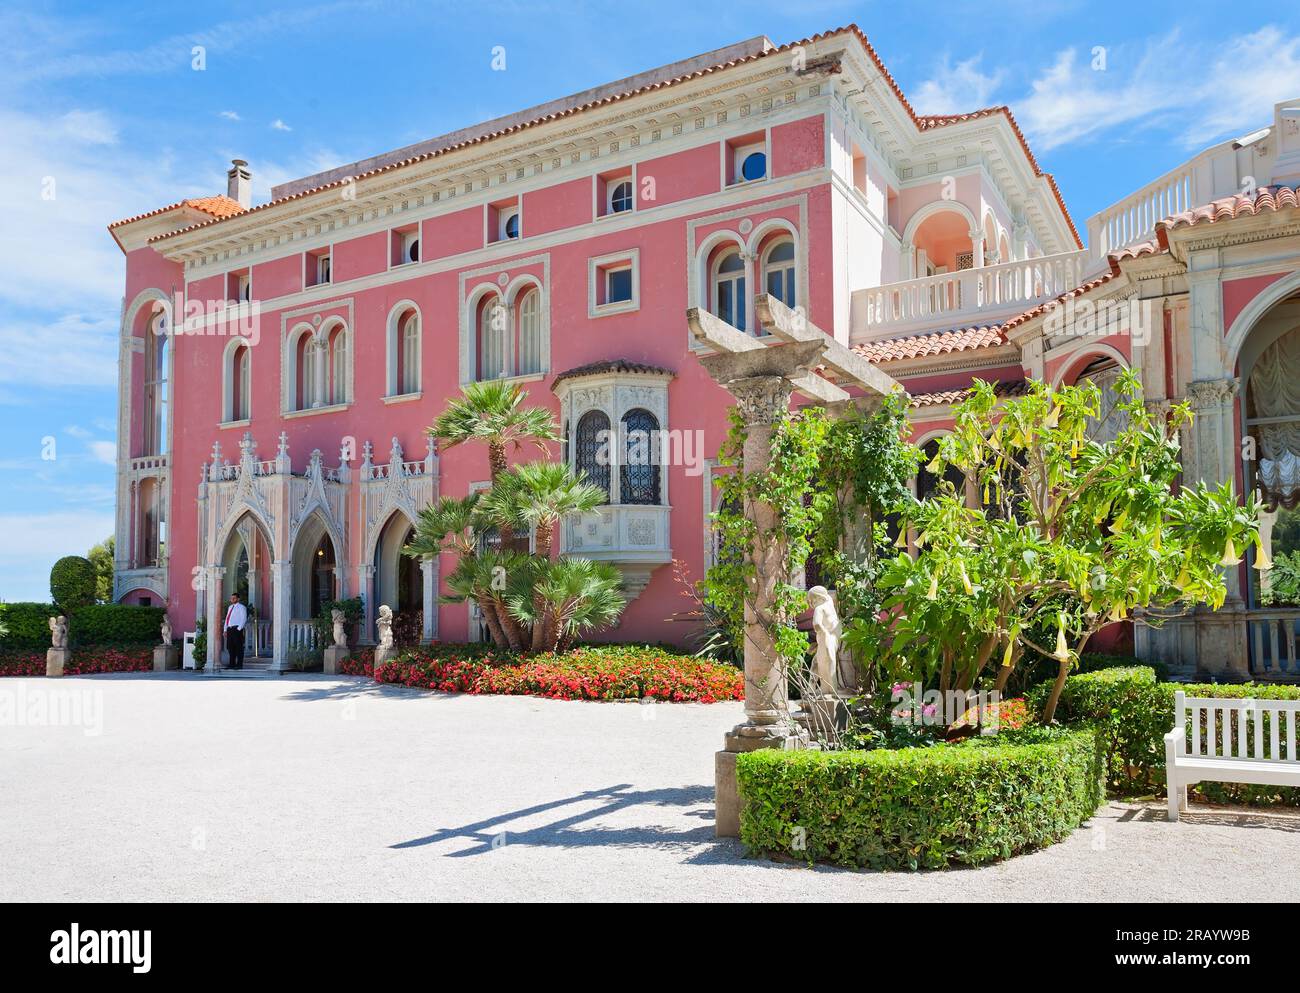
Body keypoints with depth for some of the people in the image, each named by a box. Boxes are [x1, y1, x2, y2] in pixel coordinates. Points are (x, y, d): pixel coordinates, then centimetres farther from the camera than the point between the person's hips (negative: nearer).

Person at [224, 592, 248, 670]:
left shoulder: (241, 607, -1)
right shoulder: (230, 607, 21)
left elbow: (243, 619, -9)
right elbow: (227, 619, 23)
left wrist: (239, 629, -17)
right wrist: (225, 630, 14)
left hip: (237, 629, -7)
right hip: (229, 629, 7)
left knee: (238, 647, -5)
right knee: (230, 647, 7)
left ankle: (239, 664, -3)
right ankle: (232, 664, 13)